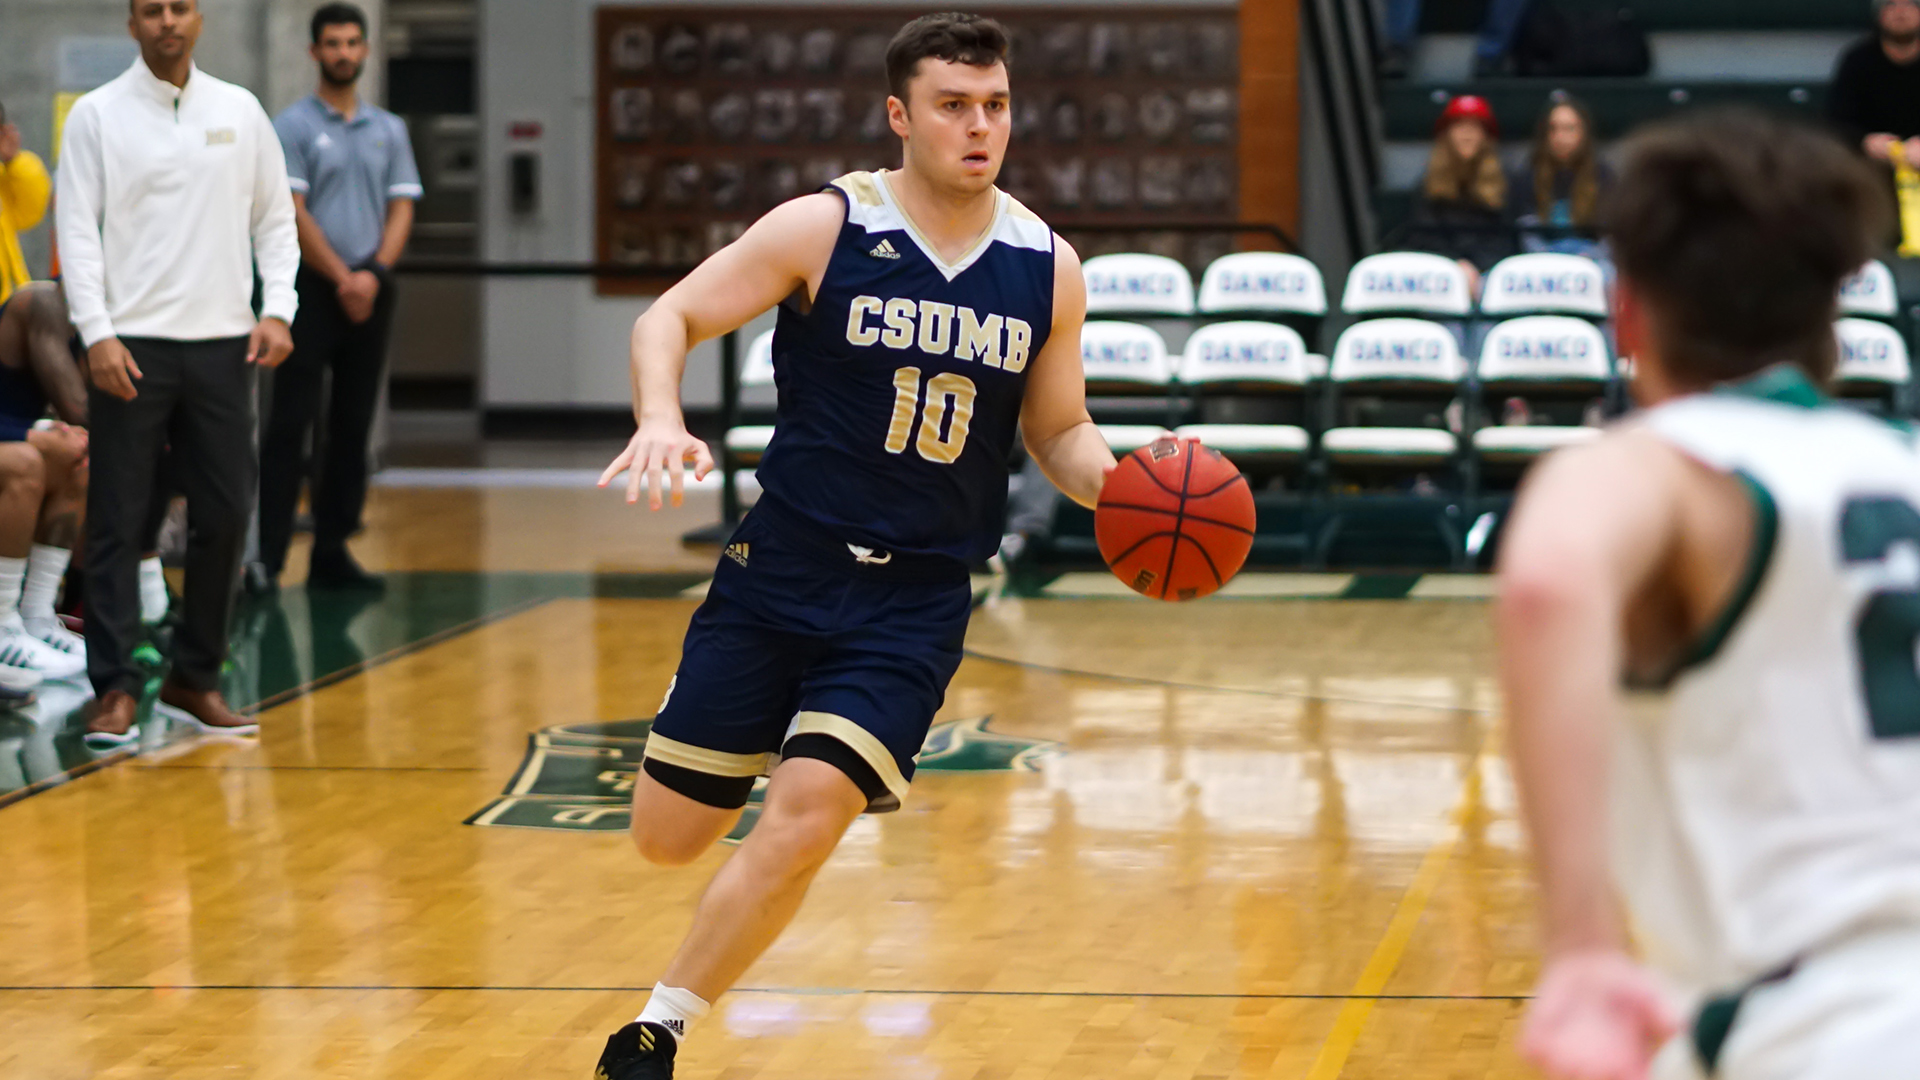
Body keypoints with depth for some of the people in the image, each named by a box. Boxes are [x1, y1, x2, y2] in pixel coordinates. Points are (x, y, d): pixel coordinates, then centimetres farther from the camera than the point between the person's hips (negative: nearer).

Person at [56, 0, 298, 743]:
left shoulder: (239, 111, 9)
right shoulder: (97, 115, 0)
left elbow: (275, 218, 12)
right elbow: (77, 229, -5)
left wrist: (277, 310, -1)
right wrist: (97, 333, -15)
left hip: (222, 344, 3)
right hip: (132, 346, -3)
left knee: (224, 514, 4)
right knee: (118, 519, -3)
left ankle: (195, 679, 15)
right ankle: (114, 686, 1)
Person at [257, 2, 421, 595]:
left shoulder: (390, 130, 12)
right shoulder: (293, 126, -1)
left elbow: (401, 209, 8)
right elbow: (292, 212, -7)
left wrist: (373, 274, -8)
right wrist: (340, 278, -12)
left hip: (370, 292, 4)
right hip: (311, 288, -4)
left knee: (352, 427, 5)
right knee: (290, 424, -8)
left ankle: (332, 552, 11)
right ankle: (266, 552, -9)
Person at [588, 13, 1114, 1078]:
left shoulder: (1047, 268, 2)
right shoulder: (824, 228, -7)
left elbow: (1061, 433, 13)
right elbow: (668, 318, -5)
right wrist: (660, 419, -26)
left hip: (915, 602, 1)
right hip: (778, 575, 0)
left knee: (803, 818, -19)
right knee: (666, 835, 4)